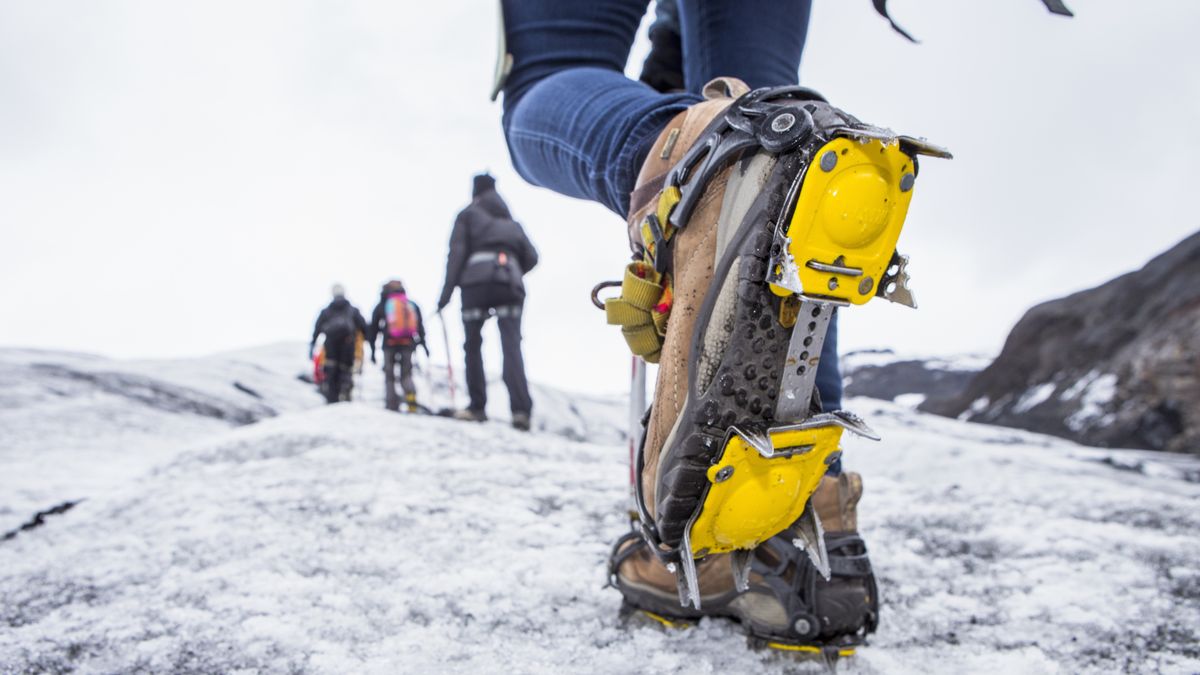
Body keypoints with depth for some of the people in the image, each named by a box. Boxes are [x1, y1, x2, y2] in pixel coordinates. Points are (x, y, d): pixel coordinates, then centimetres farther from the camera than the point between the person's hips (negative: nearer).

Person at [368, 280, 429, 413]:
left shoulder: (382, 306, 11)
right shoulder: (412, 305, 17)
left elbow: (373, 328, 9)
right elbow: (420, 327, 13)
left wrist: (372, 349, 11)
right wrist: (423, 343, 17)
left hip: (389, 344, -2)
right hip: (408, 344, 2)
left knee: (389, 376, 8)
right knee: (406, 374, 11)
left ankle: (392, 405, -2)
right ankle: (411, 395, -17)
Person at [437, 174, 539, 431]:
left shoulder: (467, 215, 16)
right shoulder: (511, 221, 28)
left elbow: (457, 252, 2)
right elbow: (531, 257, 18)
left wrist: (447, 290, -1)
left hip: (477, 281, -2)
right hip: (510, 283, 2)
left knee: (473, 346, 9)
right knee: (512, 347, -9)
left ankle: (477, 407, 5)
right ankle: (521, 409, -24)